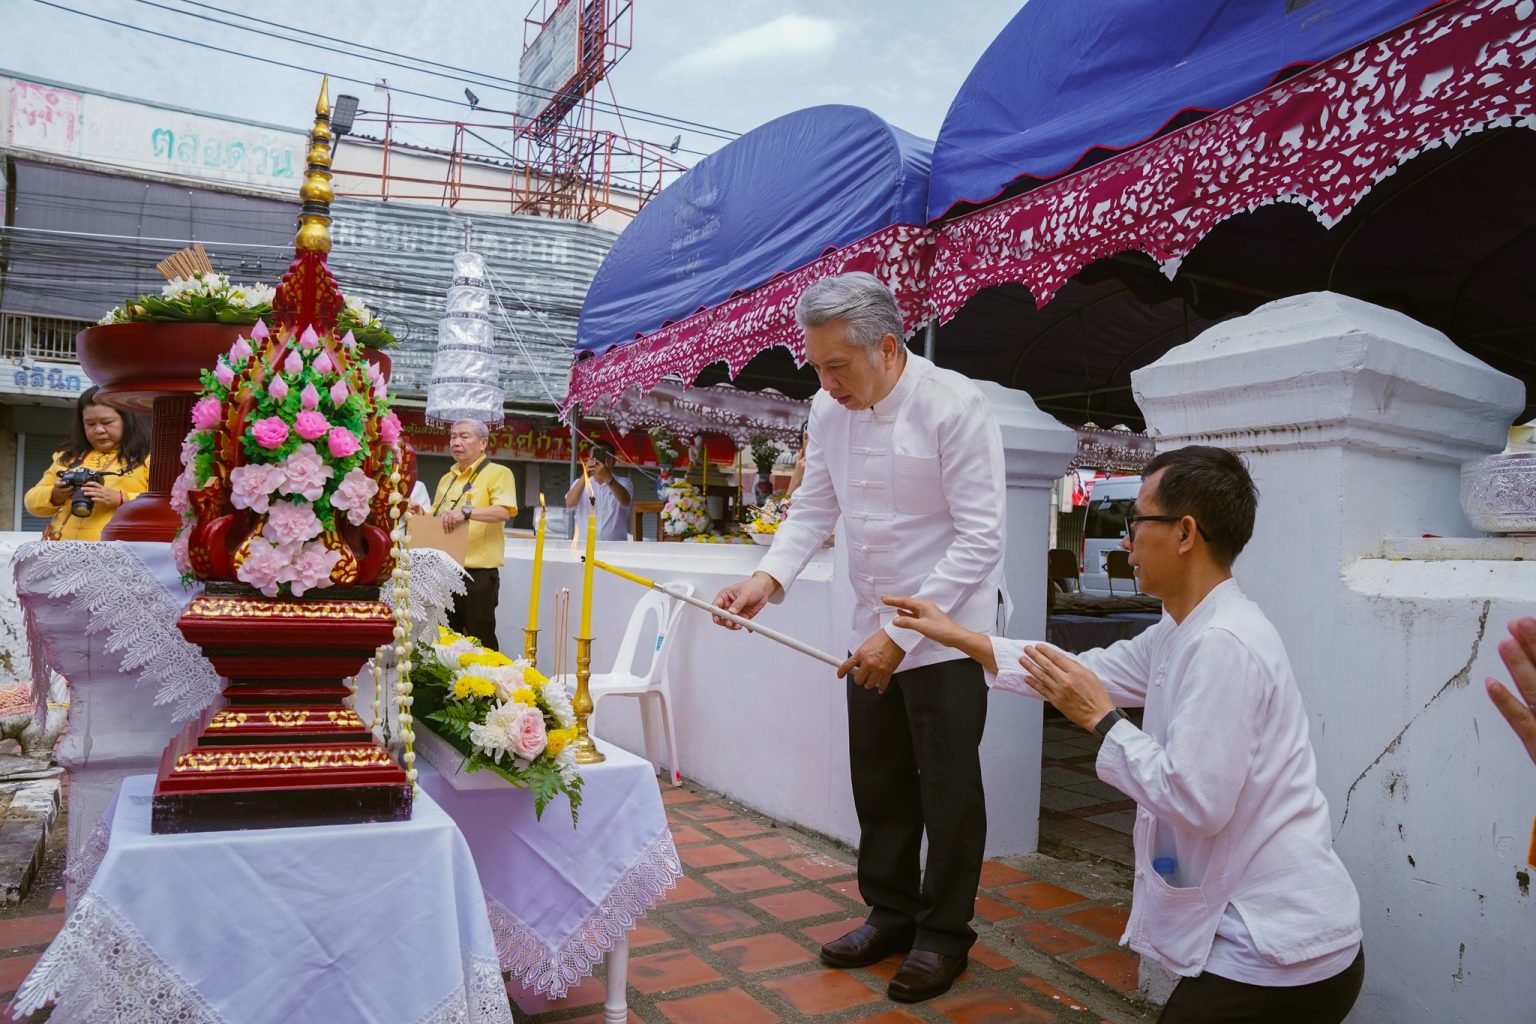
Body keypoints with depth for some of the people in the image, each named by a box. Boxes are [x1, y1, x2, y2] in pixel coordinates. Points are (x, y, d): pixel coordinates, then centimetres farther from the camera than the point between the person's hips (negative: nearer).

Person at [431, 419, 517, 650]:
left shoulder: (497, 473, -6)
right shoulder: (446, 479, 18)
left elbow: (504, 511, -22)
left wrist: (466, 512, -34)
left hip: (478, 575, -7)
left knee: (481, 644, -1)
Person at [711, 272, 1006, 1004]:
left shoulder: (953, 405, -19)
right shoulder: (829, 409, -1)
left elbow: (980, 536, -19)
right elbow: (813, 510, 4)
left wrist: (903, 633, -22)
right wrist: (769, 577, -14)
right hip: (871, 631, 6)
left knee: (947, 787, 6)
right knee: (878, 780, 16)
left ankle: (944, 934, 26)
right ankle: (891, 913, 35)